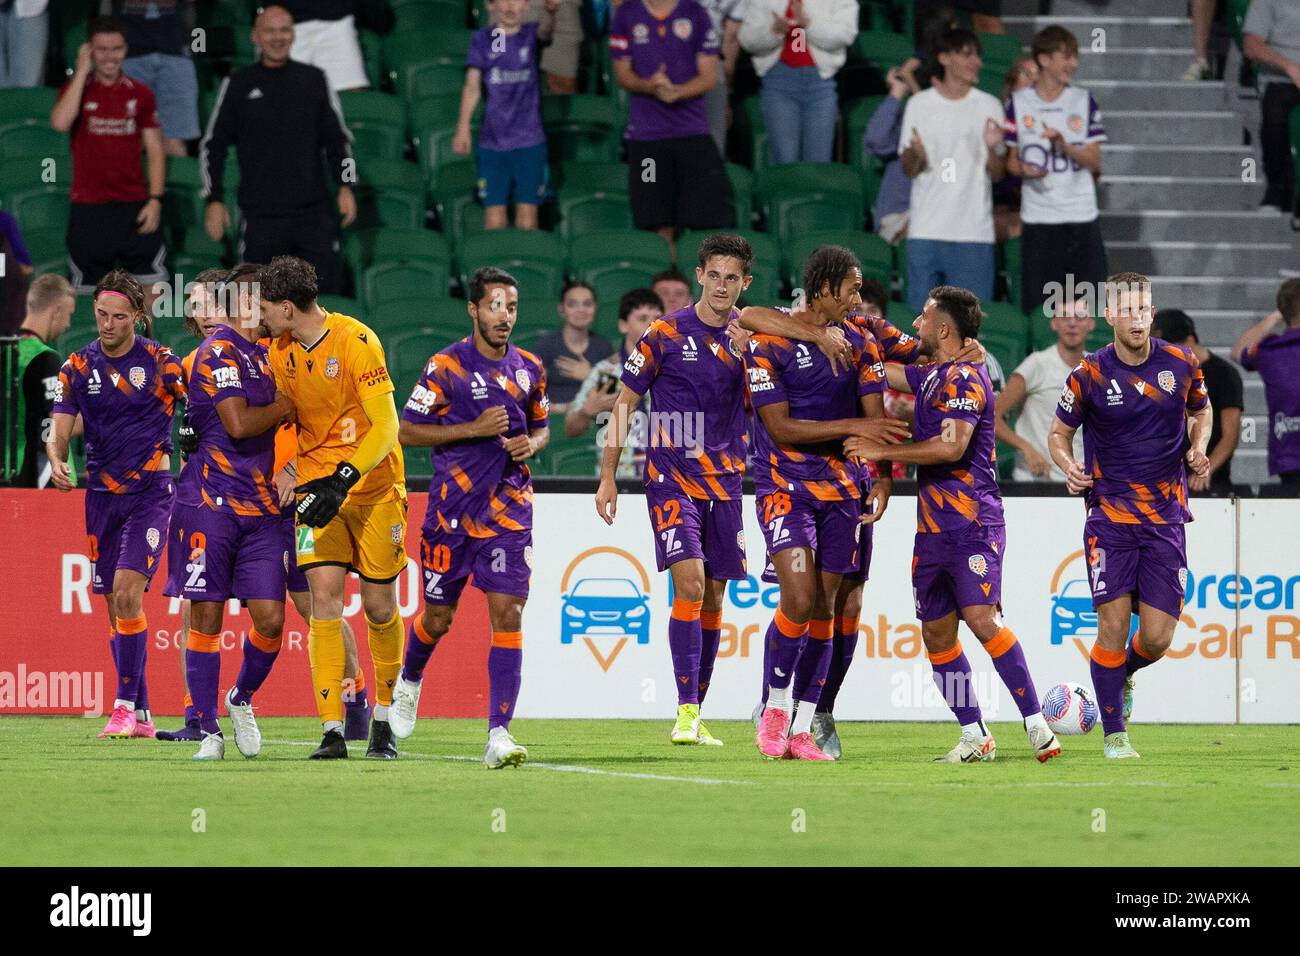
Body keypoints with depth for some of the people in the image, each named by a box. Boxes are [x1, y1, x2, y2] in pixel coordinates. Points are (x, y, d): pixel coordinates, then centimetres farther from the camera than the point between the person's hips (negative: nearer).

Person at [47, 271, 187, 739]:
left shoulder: (159, 361, -6)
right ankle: (141, 716, 15)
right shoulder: (79, 366, 3)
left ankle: (126, 704, -13)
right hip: (102, 494, 4)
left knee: (127, 591, -19)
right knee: (115, 606, 6)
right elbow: (60, 427, -2)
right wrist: (56, 459, -21)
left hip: (150, 490, -4)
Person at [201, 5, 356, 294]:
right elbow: (212, 145, 9)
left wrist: (346, 186, 3)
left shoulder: (313, 80, 9)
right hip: (261, 215, -1)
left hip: (314, 213, 1)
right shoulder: (238, 85, 5)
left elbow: (337, 138, 15)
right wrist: (214, 200, 1)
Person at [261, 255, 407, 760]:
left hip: (373, 486, -4)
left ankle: (383, 718, 24)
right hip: (317, 486, 4)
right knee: (323, 597, -11)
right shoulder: (280, 352, 2)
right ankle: (332, 730, -15)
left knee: (380, 607, 3)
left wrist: (344, 478, -27)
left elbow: (385, 427, -18)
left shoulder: (356, 342, -16)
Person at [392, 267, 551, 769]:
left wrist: (532, 443, -2)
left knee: (508, 615, -12)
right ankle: (410, 681, 45)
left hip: (508, 510, 2)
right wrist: (473, 429, -16)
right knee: (437, 619, 11)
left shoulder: (529, 369, 7)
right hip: (451, 511, -2)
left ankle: (498, 734, -15)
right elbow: (406, 430, -7)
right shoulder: (446, 366, -7)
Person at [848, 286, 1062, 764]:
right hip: (933, 526, 9)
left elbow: (952, 446, -21)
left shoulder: (965, 378, -10)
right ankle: (975, 737, 10)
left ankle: (1038, 727, -18)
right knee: (936, 632, 5)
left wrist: (883, 451, -15)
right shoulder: (931, 375, 18)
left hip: (971, 522, -9)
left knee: (981, 619, -19)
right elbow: (882, 371, 35)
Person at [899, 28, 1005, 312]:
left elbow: (997, 174, 5)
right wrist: (915, 154, -16)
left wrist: (993, 148, -15)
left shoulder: (988, 107, 7)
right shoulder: (919, 105, 6)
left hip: (974, 233, 0)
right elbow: (908, 170, 6)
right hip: (925, 229, 0)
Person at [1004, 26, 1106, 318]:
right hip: (1037, 218, -1)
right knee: (1036, 304, -3)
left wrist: (1065, 146, -16)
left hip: (1082, 217, 1)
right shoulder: (1019, 103, 5)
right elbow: (1011, 160, 11)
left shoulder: (1084, 102, 6)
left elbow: (1094, 161, 2)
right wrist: (1023, 170, -12)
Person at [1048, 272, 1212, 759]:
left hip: (1166, 518, 2)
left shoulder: (1182, 363, -1)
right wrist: (1068, 466, -13)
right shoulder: (1089, 375, -6)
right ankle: (1114, 735, 4)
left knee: (1157, 637, -3)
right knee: (1113, 625, -10)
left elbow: (1201, 410, 19)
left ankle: (1123, 675, 33)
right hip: (1110, 515, -2)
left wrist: (1198, 448, 0)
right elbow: (1059, 432, 7)